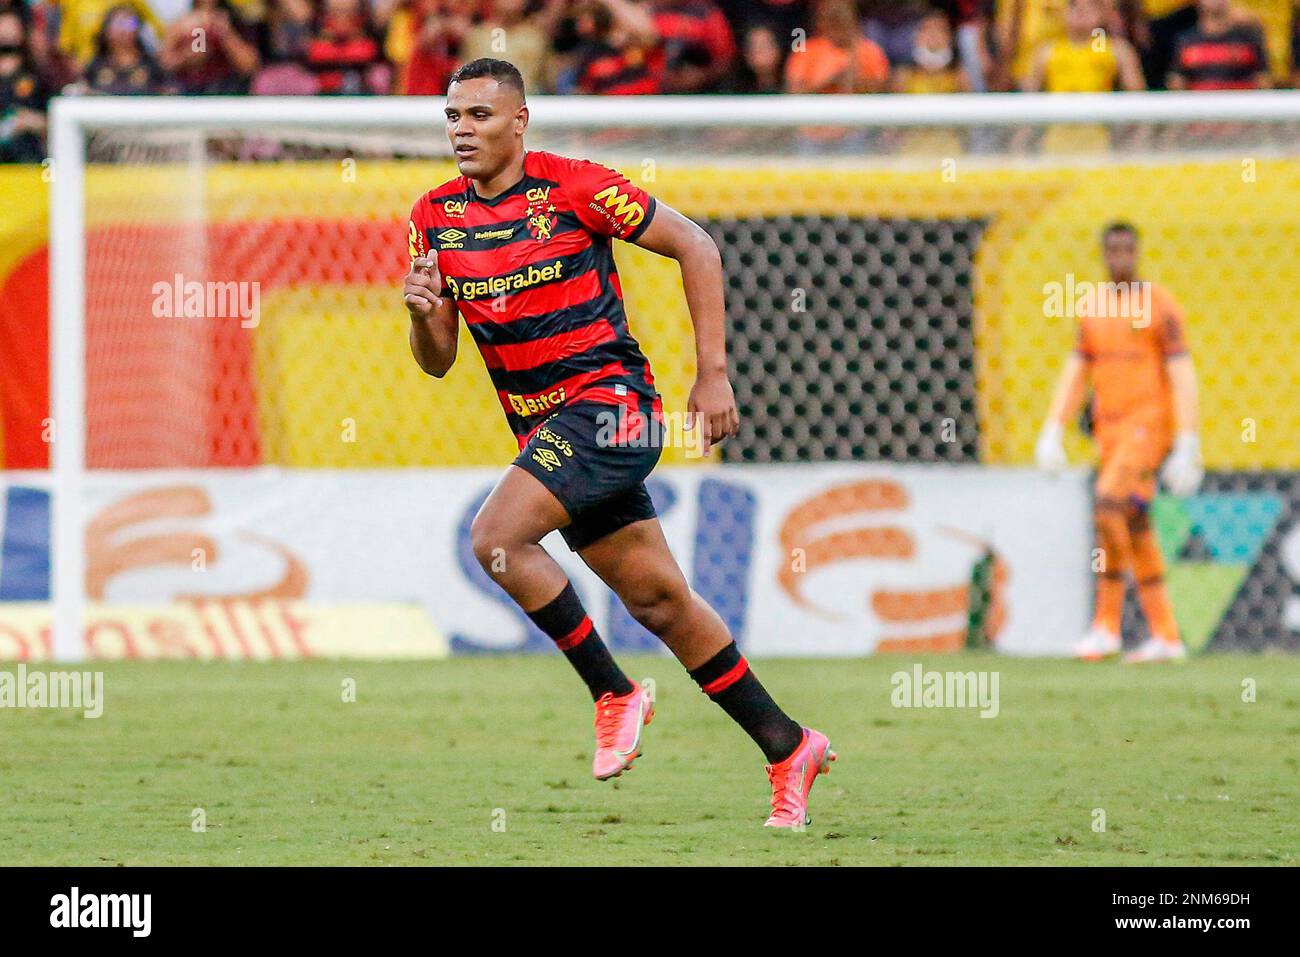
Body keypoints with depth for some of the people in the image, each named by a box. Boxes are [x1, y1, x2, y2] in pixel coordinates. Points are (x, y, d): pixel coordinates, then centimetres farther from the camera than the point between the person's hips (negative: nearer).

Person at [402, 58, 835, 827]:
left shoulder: (573, 187, -11)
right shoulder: (435, 219, 5)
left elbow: (696, 246, -6)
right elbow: (438, 361, 9)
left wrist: (714, 374, -9)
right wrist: (422, 311, -14)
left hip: (610, 398, -6)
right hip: (543, 429, 6)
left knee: (495, 538, -23)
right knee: (658, 600, 9)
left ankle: (615, 694, -9)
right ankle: (788, 749, 19)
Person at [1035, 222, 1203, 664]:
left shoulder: (1159, 305, -6)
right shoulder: (1091, 308, 13)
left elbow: (1181, 376, -10)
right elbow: (1076, 373, 15)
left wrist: (1187, 446, -17)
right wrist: (1052, 431, 4)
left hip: (1150, 423, -7)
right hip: (1110, 428, 7)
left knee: (1110, 504, -22)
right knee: (1135, 527, 5)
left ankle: (1107, 623, -17)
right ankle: (1166, 636, 10)